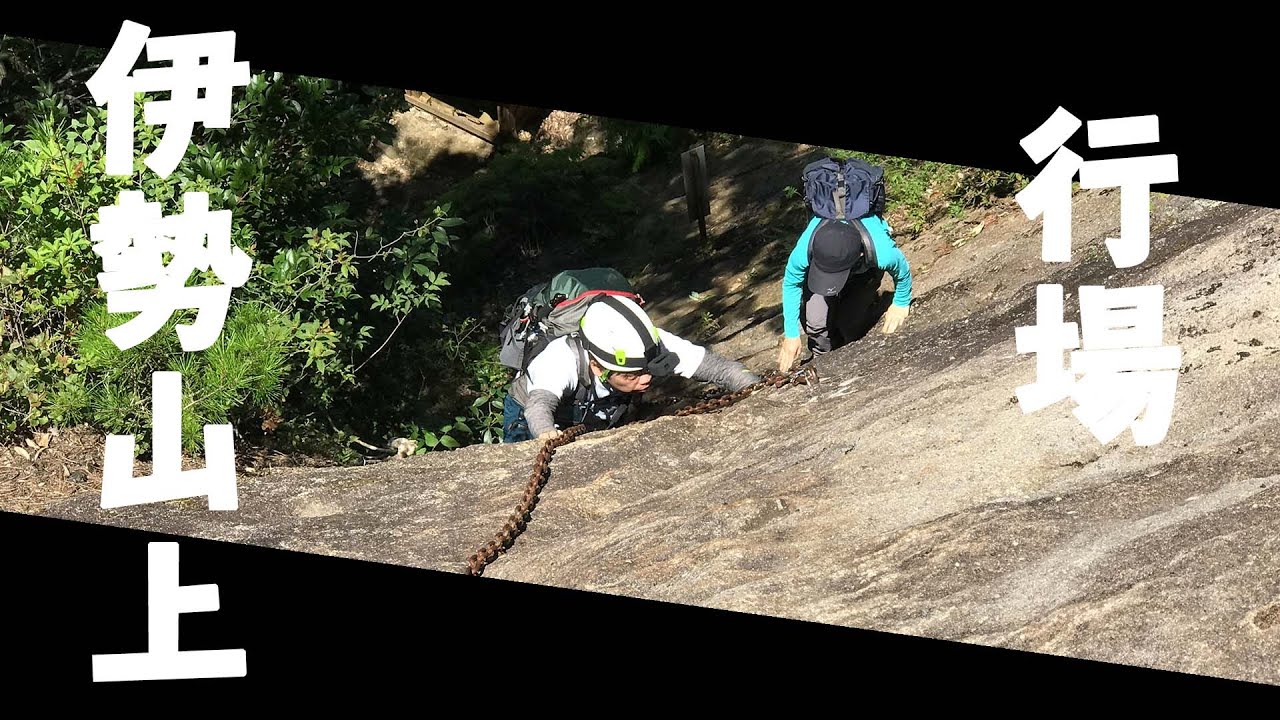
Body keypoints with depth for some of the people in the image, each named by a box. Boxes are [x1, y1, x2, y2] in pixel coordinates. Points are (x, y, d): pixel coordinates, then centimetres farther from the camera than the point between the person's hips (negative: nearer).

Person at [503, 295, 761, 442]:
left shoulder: (649, 347, -35)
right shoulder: (562, 359, -46)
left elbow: (712, 365, -37)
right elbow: (540, 402, -63)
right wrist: (546, 433, -86)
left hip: (599, 420, 4)